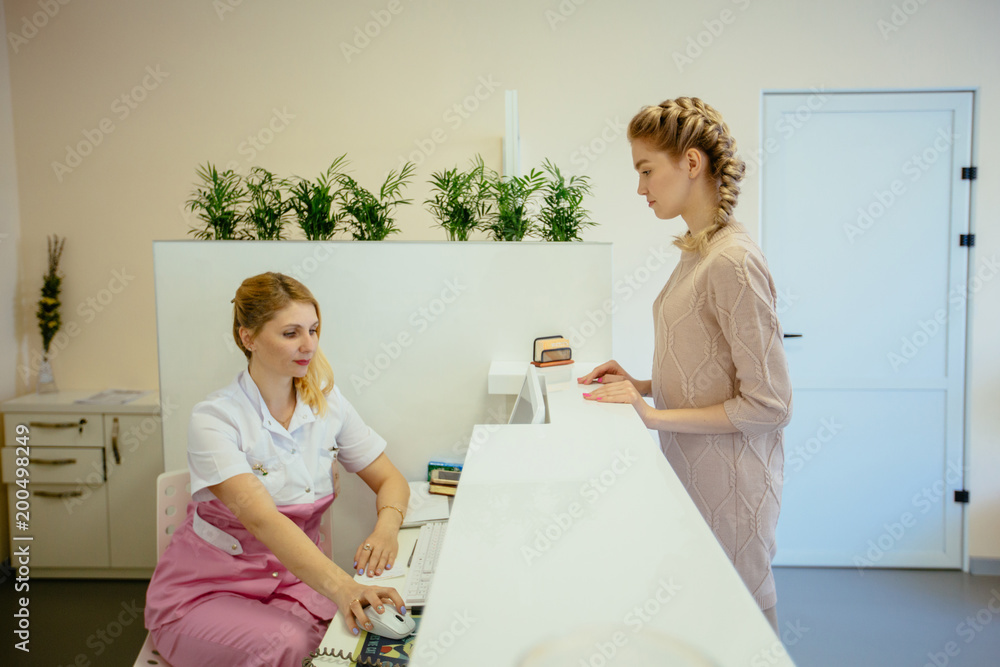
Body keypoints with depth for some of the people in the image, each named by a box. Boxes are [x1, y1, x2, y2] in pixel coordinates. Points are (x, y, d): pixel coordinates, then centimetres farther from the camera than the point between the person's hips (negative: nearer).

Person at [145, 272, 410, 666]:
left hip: (295, 578, 4)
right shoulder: (214, 419, -17)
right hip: (206, 589, -3)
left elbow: (390, 481, 3)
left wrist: (386, 529, -21)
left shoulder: (326, 403, 0)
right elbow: (261, 518, -32)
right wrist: (341, 587, -46)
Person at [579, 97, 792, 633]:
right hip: (692, 468, 8)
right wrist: (644, 386, 5)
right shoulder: (695, 252, 8)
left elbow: (768, 404, -19)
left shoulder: (733, 261, -19)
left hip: (730, 483, -8)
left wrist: (654, 415, -18)